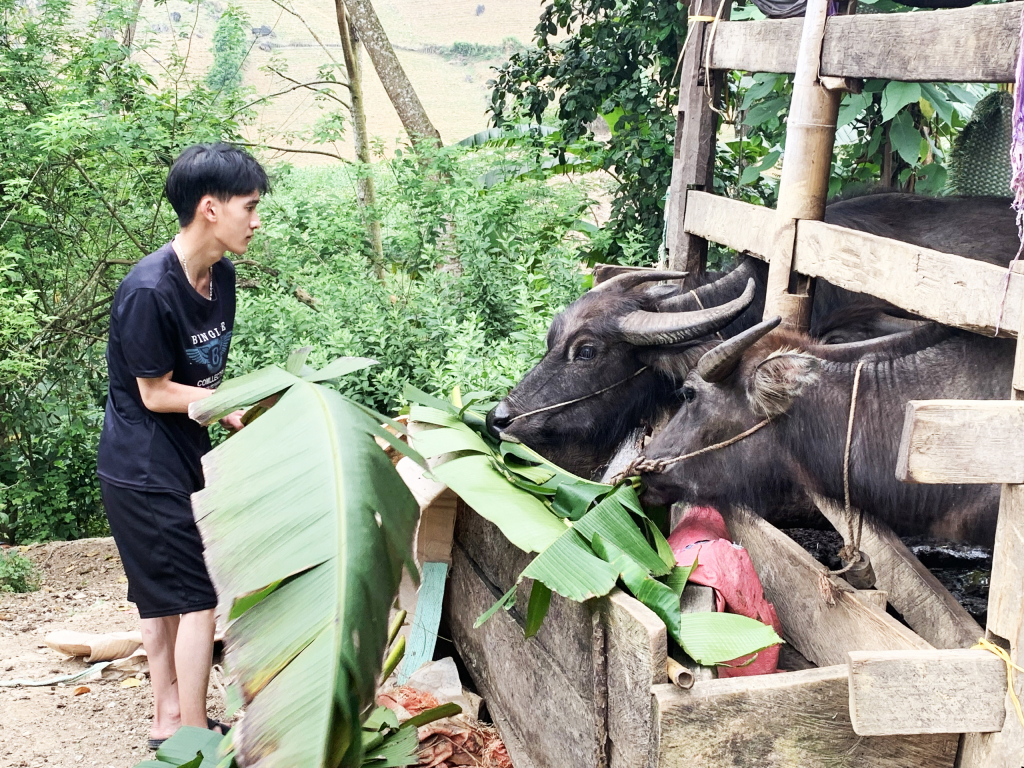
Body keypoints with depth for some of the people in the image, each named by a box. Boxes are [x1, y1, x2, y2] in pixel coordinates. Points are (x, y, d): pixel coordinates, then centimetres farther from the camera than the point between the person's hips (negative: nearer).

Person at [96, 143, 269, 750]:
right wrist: (233, 403, -17)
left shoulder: (221, 275, 2)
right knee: (198, 595, -5)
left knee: (163, 595, 17)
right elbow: (155, 392, -18)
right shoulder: (149, 291, -25)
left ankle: (171, 721, 28)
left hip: (182, 455, 9)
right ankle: (195, 738, 6)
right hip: (143, 466, -9)